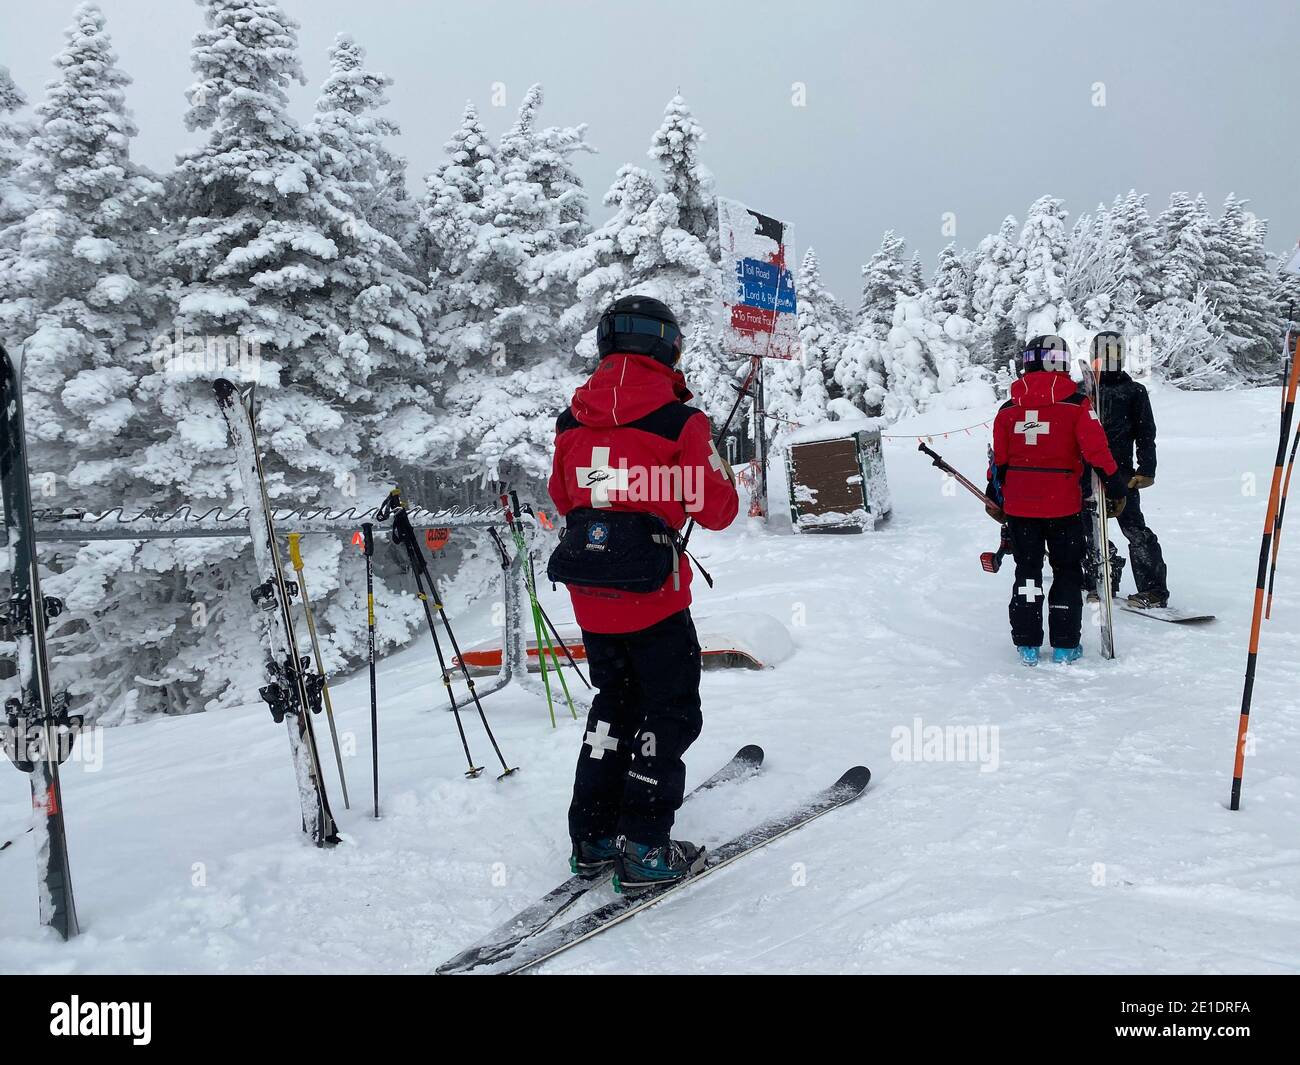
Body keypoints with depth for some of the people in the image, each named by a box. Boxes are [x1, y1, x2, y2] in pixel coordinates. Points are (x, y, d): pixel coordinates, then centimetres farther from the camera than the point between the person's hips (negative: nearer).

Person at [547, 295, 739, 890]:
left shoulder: (572, 423, 3)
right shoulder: (680, 422, -12)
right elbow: (718, 510, -7)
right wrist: (714, 474, 12)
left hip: (589, 596, 6)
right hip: (654, 595, -5)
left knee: (615, 704, 22)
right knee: (670, 714, 10)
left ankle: (593, 838, 26)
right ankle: (645, 849, 11)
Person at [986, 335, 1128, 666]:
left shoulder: (1009, 408, 2)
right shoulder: (1076, 403, -7)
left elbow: (999, 459, 7)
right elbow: (1096, 450, -10)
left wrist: (995, 498, 18)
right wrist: (1116, 486, 1)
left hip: (1019, 504, 2)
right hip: (1063, 503, -2)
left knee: (1027, 569, 14)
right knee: (1067, 571, 12)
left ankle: (1027, 644, 14)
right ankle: (1065, 645, 13)